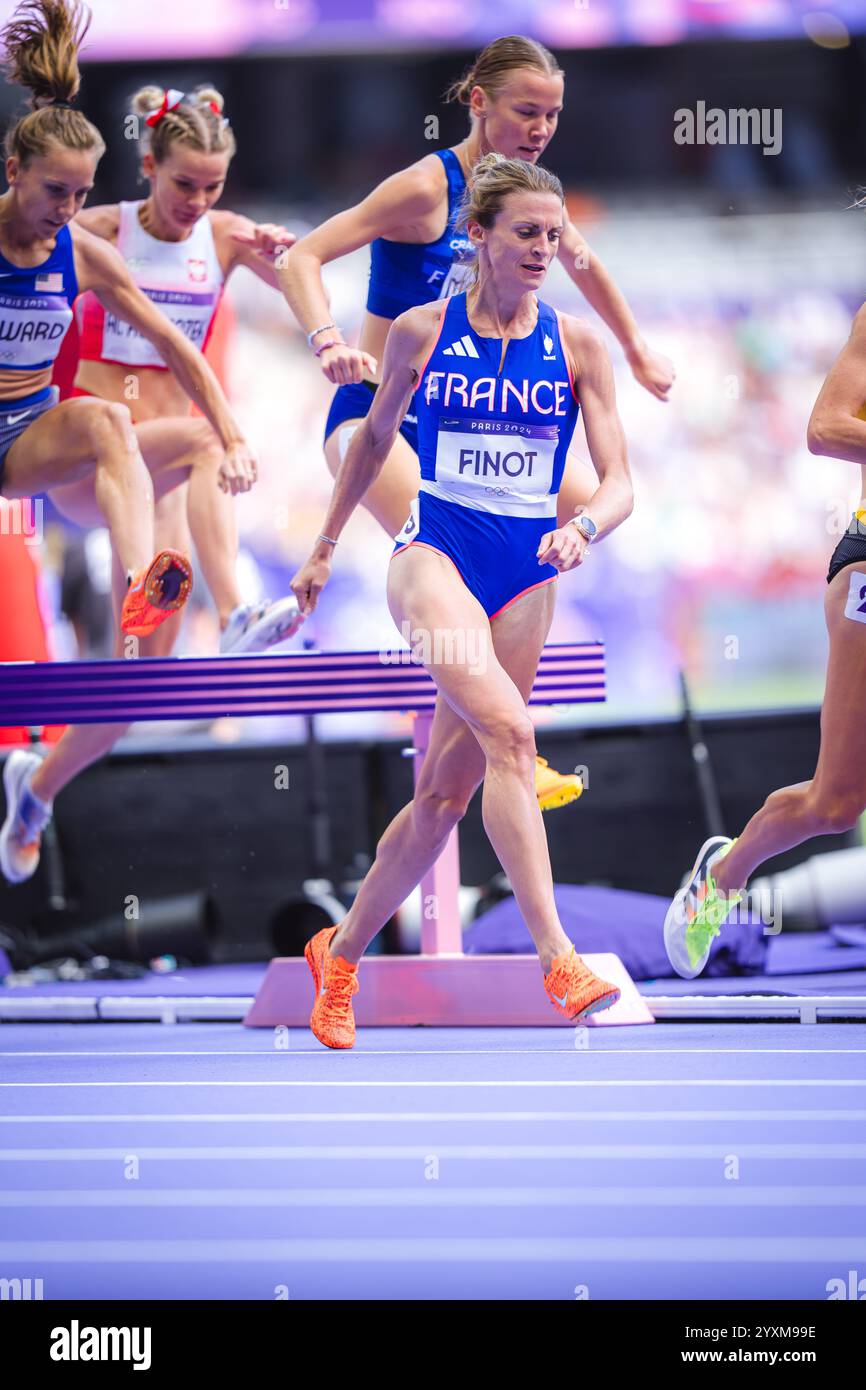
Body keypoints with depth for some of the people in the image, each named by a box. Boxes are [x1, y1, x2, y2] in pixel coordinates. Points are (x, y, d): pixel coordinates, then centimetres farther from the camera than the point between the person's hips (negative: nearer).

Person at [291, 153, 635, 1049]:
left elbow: (619, 484, 1)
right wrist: (324, 549, 22)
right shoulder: (422, 331, 1)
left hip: (526, 573, 3)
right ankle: (557, 961, -34)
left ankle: (340, 954, 25)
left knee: (446, 790, 5)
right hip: (434, 550, -3)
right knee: (508, 729, -28)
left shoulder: (577, 345, 2)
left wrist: (584, 527, -21)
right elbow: (376, 434, 17)